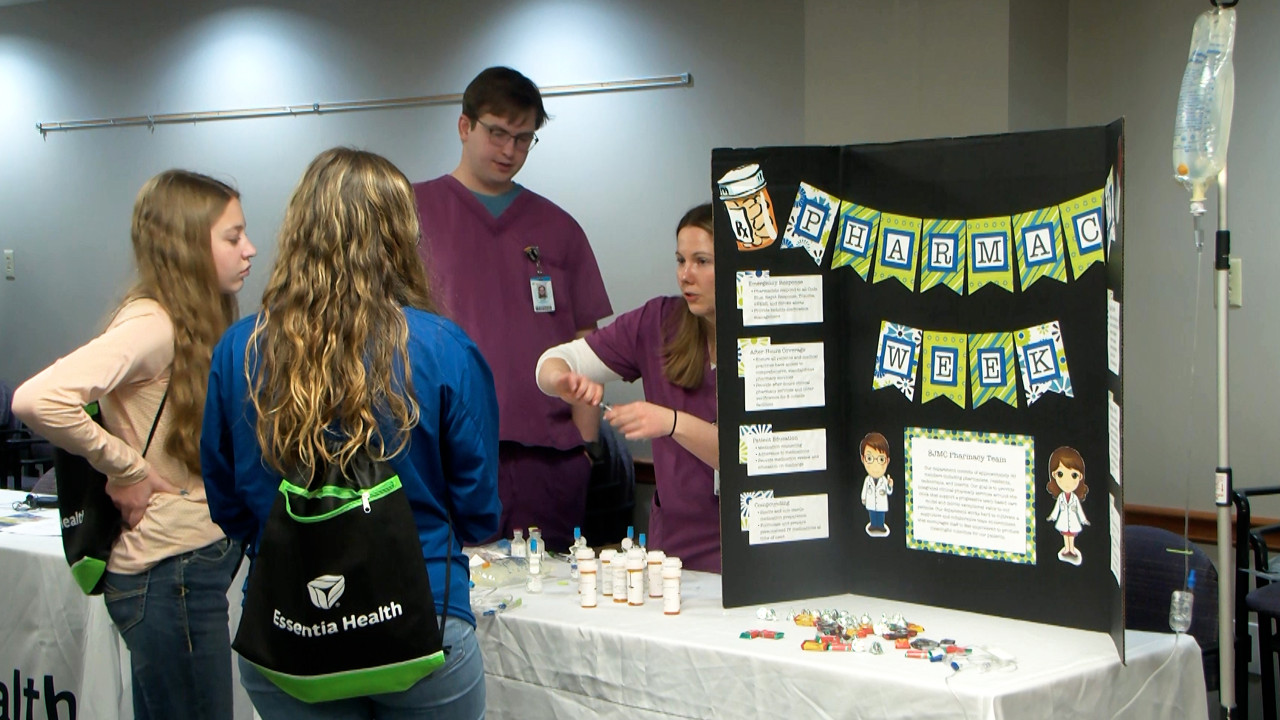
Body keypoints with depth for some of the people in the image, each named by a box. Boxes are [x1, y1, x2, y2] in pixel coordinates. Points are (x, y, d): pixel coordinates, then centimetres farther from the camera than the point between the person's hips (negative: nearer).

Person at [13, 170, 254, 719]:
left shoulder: (197, 323, 9)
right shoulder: (151, 325, -19)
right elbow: (38, 401, -31)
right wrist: (126, 469, -20)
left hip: (200, 563, 9)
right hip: (169, 574, -9)